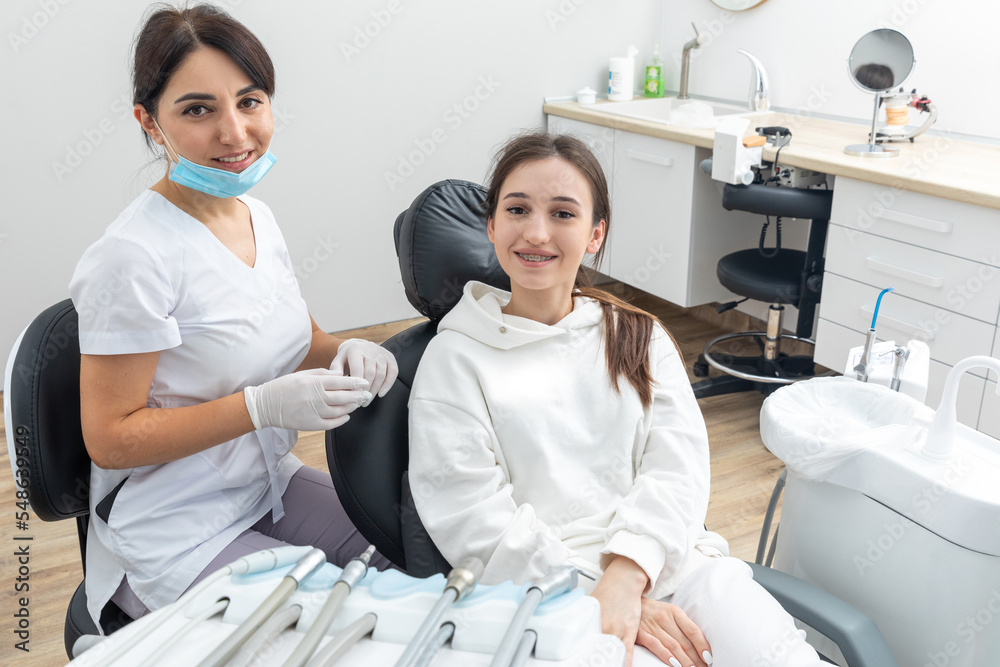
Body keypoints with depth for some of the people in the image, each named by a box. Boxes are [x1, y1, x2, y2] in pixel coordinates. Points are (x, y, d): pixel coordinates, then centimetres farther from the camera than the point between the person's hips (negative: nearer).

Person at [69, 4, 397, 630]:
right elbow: (110, 438, -19)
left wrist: (346, 355, -10)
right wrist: (265, 405, -28)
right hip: (175, 540, -7)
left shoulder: (258, 216, 1)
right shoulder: (135, 256, -23)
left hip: (269, 483, 7)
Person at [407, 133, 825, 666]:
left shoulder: (638, 337, 13)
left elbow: (677, 467, 0)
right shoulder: (455, 358, 3)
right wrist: (589, 598, -16)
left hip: (665, 557, 4)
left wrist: (623, 582, -17)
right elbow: (477, 525, -5)